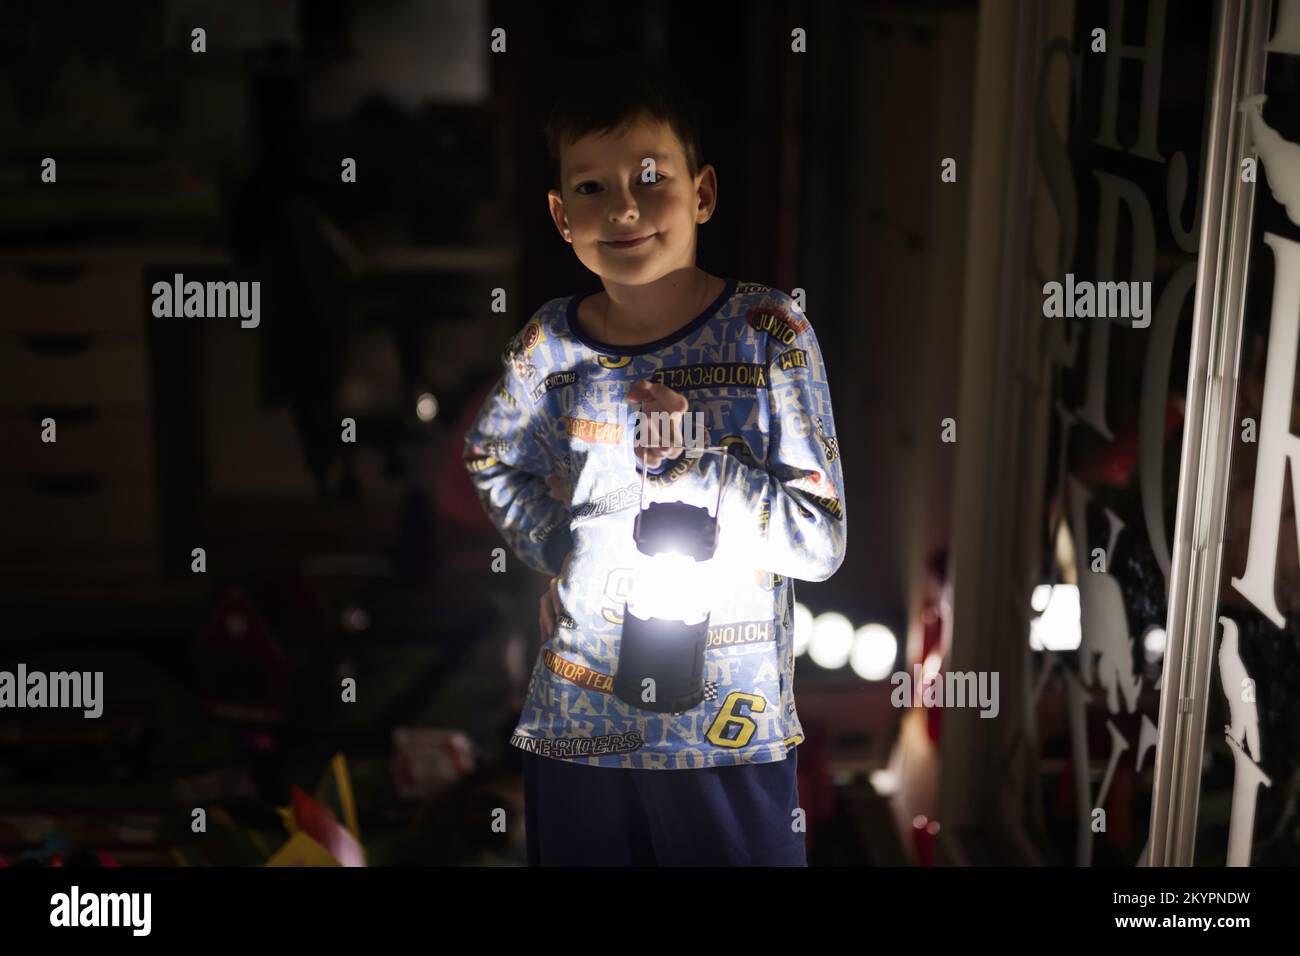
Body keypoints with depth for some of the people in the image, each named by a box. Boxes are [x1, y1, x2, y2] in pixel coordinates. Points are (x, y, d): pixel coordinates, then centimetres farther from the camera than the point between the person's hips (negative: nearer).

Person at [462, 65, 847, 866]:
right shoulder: (549, 346, -2)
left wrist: (694, 466, -21)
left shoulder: (769, 334, -10)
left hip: (728, 734, -2)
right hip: (573, 723, 3)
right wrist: (564, 543, 1)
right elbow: (492, 461, 17)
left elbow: (822, 539, -11)